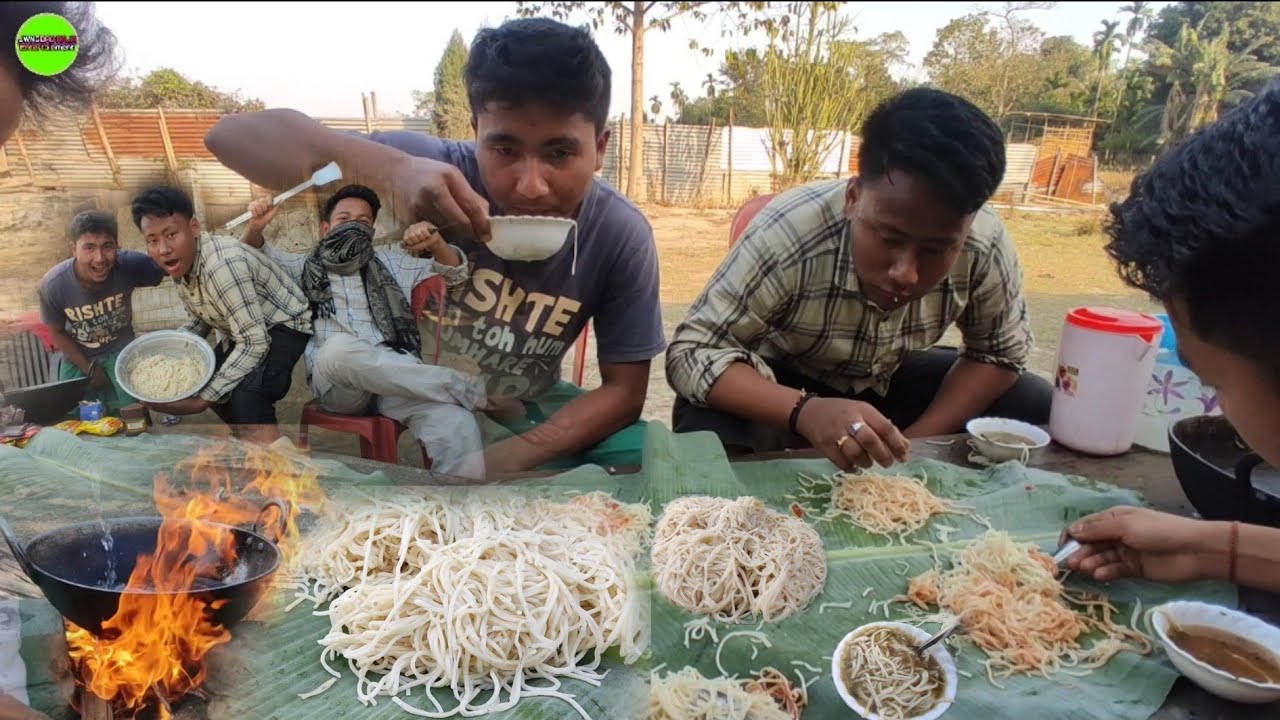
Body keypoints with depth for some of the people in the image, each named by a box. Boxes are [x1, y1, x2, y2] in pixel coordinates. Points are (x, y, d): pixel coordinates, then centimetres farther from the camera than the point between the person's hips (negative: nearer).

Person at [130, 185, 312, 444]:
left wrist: (203, 398, -31)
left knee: (245, 394, -31)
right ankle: (250, 443, 37)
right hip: (243, 329, 10)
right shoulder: (181, 265, -5)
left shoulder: (221, 265, -33)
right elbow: (201, 318, 13)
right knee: (202, 381, 19)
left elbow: (255, 343, -33)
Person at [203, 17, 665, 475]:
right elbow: (234, 135, -28)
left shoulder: (623, 238, -18)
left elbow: (624, 391, -13)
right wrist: (390, 169, -47)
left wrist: (507, 459, -28)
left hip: (525, 411, 3)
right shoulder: (440, 171, -24)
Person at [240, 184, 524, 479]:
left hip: (396, 378, 1)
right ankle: (466, 389, -33)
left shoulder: (389, 261, 28)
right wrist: (256, 227, -1)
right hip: (335, 382, 0)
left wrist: (435, 242, 2)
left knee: (458, 426, -34)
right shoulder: (307, 265, 27)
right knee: (340, 347, -41)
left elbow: (455, 273, 25)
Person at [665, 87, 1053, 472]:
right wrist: (804, 411, -51)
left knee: (1035, 405, -13)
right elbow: (691, 351, -33)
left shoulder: (986, 244, -23)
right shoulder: (787, 234, -34)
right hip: (788, 382, -3)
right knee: (708, 430, -33)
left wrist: (916, 442, -24)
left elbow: (1000, 353, -8)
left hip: (893, 380, 4)